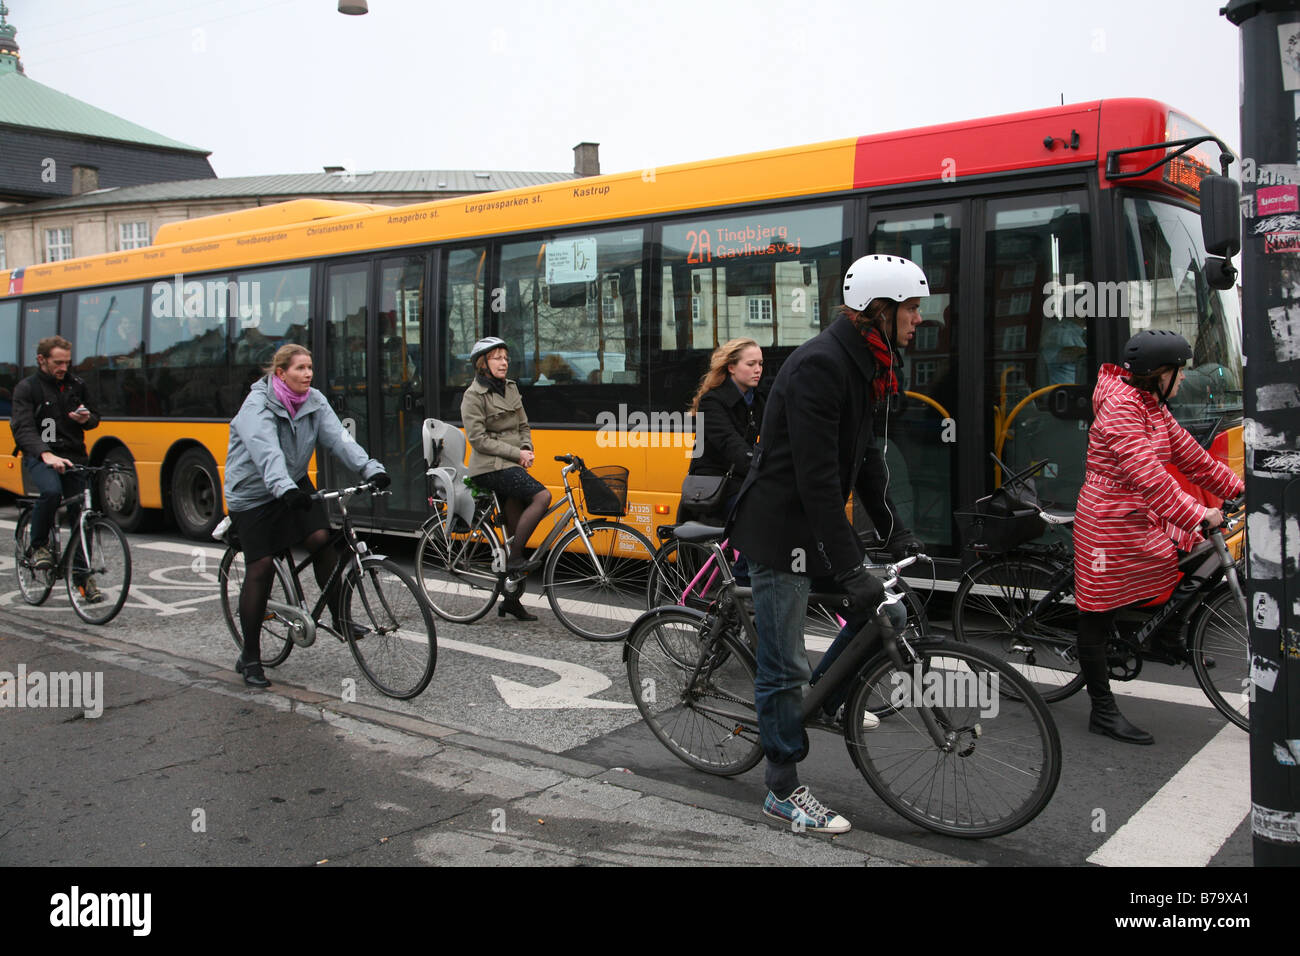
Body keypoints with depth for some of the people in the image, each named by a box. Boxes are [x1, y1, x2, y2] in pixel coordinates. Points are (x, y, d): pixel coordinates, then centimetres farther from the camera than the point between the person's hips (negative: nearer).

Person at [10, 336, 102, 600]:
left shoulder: (76, 385, 12)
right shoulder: (27, 388, -2)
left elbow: (94, 419, 23)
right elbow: (24, 429, -15)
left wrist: (86, 418, -4)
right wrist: (46, 455, -33)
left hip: (74, 456, 4)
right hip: (40, 457, -4)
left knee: (80, 513, -2)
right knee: (50, 491, -34)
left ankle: (82, 573, 9)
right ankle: (39, 546, -10)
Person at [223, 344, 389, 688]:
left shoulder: (314, 401, -3)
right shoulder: (257, 405, -20)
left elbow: (338, 438, -14)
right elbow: (266, 453, -37)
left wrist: (371, 469, -29)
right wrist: (283, 488, -53)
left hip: (295, 484, 5)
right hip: (253, 494, -5)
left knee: (321, 538, -18)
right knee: (260, 568, -6)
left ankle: (340, 619, -1)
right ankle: (249, 658, 6)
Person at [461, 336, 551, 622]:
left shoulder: (510, 388, 16)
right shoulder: (474, 395, -6)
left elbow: (523, 427, 20)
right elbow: (478, 439, -13)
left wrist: (527, 450, -1)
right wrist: (516, 454, -16)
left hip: (510, 466, 7)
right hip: (490, 468, -7)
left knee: (515, 529, 5)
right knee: (541, 496, -28)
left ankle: (511, 599, 13)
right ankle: (514, 561, -21)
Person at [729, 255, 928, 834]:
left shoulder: (861, 365, 8)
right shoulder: (819, 365, -23)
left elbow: (864, 457, 15)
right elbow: (817, 476, -28)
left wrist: (896, 534, 10)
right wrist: (849, 570, -28)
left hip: (816, 519, 9)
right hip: (779, 529, -9)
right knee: (784, 665, -1)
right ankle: (783, 792, 12)